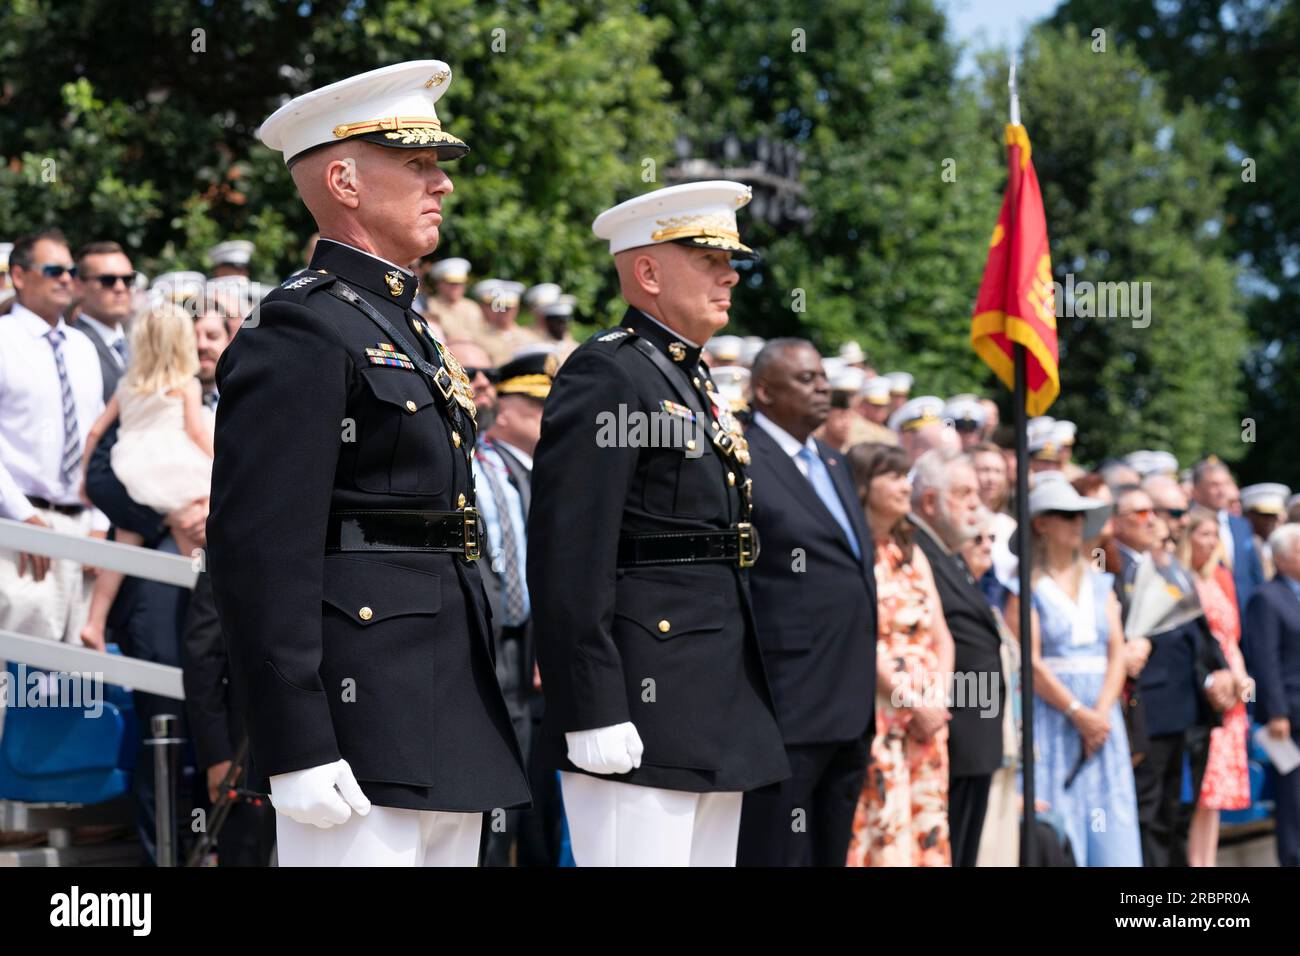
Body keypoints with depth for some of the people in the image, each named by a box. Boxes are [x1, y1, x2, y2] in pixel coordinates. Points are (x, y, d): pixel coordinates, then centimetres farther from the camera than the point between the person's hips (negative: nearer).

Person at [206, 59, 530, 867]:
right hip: (362, 723, -10)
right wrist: (297, 752, -22)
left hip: (449, 726, 10)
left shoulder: (407, 330, 20)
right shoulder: (301, 333, -10)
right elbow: (259, 553, -17)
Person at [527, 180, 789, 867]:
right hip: (642, 706, -10)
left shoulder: (696, 384, 21)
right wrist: (593, 712, -22)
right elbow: (567, 561, -17)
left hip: (718, 714, 10)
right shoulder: (605, 373, -8)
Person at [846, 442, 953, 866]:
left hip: (928, 716, 7)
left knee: (928, 830, 3)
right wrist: (913, 704, -13)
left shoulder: (913, 555, 18)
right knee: (884, 831, -12)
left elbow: (941, 637, 15)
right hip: (878, 713, -7)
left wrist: (939, 701, -1)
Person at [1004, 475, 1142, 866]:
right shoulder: (1027, 588, -1)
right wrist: (1078, 713, -14)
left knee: (1110, 830, 0)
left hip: (1102, 714, 5)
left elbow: (1117, 653, 6)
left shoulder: (1100, 584, 13)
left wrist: (1101, 713, -9)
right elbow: (1030, 662, -9)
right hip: (1051, 714, -5)